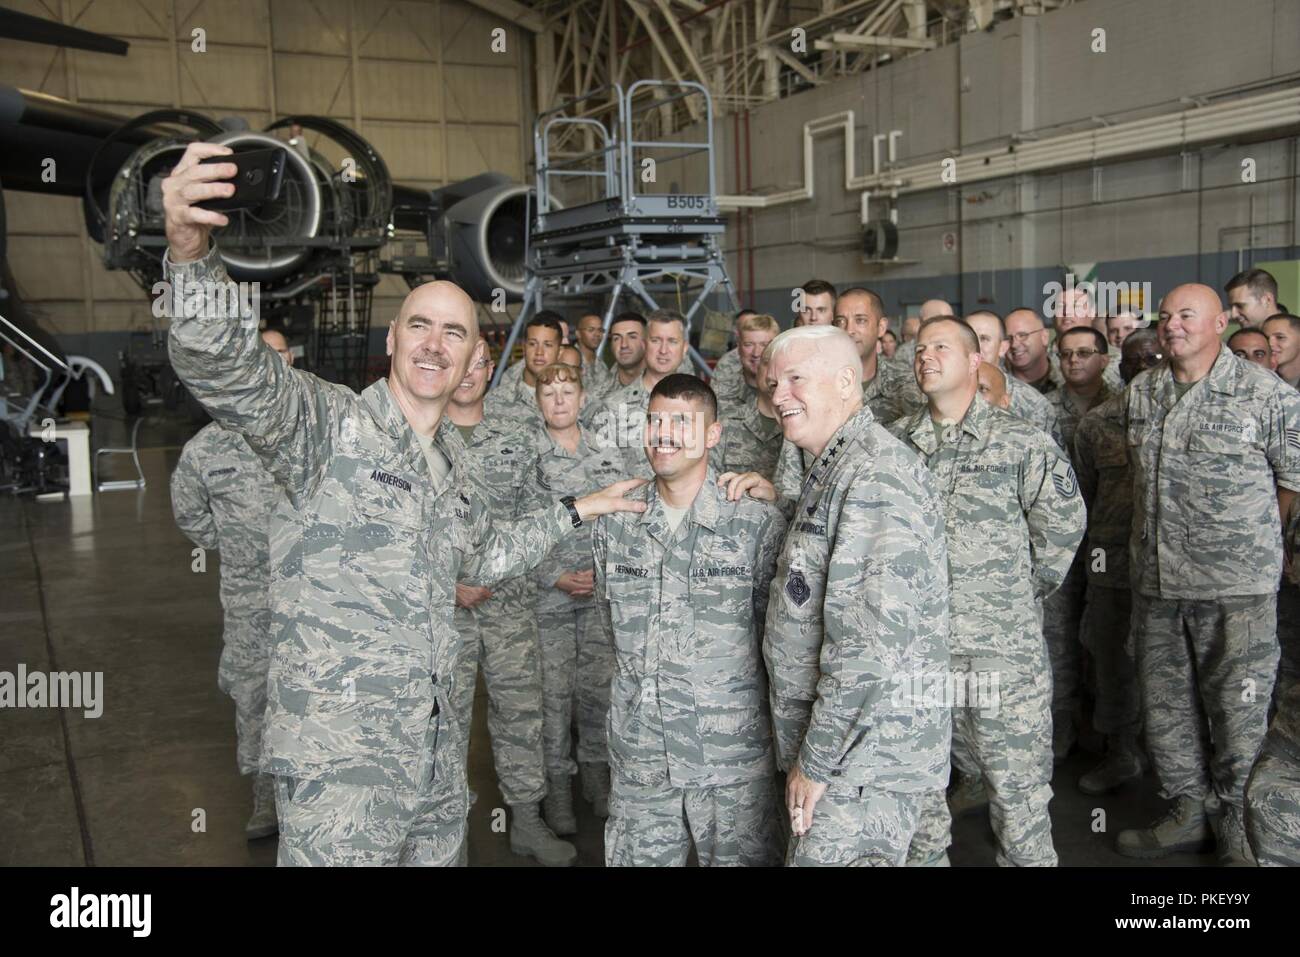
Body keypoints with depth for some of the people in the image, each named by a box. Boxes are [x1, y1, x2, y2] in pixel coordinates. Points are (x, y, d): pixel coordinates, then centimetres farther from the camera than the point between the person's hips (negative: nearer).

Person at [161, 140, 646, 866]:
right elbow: (223, 366, -27)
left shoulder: (451, 466, 15)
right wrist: (191, 252, -44)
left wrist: (576, 512, 30)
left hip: (433, 752, 8)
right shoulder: (332, 423, -8)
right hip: (337, 755, -7)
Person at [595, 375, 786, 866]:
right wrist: (643, 678, 12)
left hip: (733, 759, -3)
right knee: (638, 859, 13)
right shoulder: (614, 523, 4)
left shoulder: (760, 522, -8)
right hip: (638, 757, 3)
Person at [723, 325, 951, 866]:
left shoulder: (874, 479, -20)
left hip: (865, 757, -10)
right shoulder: (838, 468, 13)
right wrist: (782, 502, 10)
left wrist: (817, 761, -19)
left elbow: (873, 644, -26)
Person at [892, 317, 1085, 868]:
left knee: (1018, 792, 4)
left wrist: (1021, 592, 4)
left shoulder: (1022, 443, -2)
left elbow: (1063, 523, 2)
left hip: (1002, 655, -3)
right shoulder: (894, 443, 7)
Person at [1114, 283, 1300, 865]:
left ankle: (1238, 828, 19)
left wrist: (1251, 534, 6)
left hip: (1237, 583, -5)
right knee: (1165, 702, 13)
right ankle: (1187, 812, 29)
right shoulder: (1140, 392, 9)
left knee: (1237, 708, 2)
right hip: (1155, 579, 5)